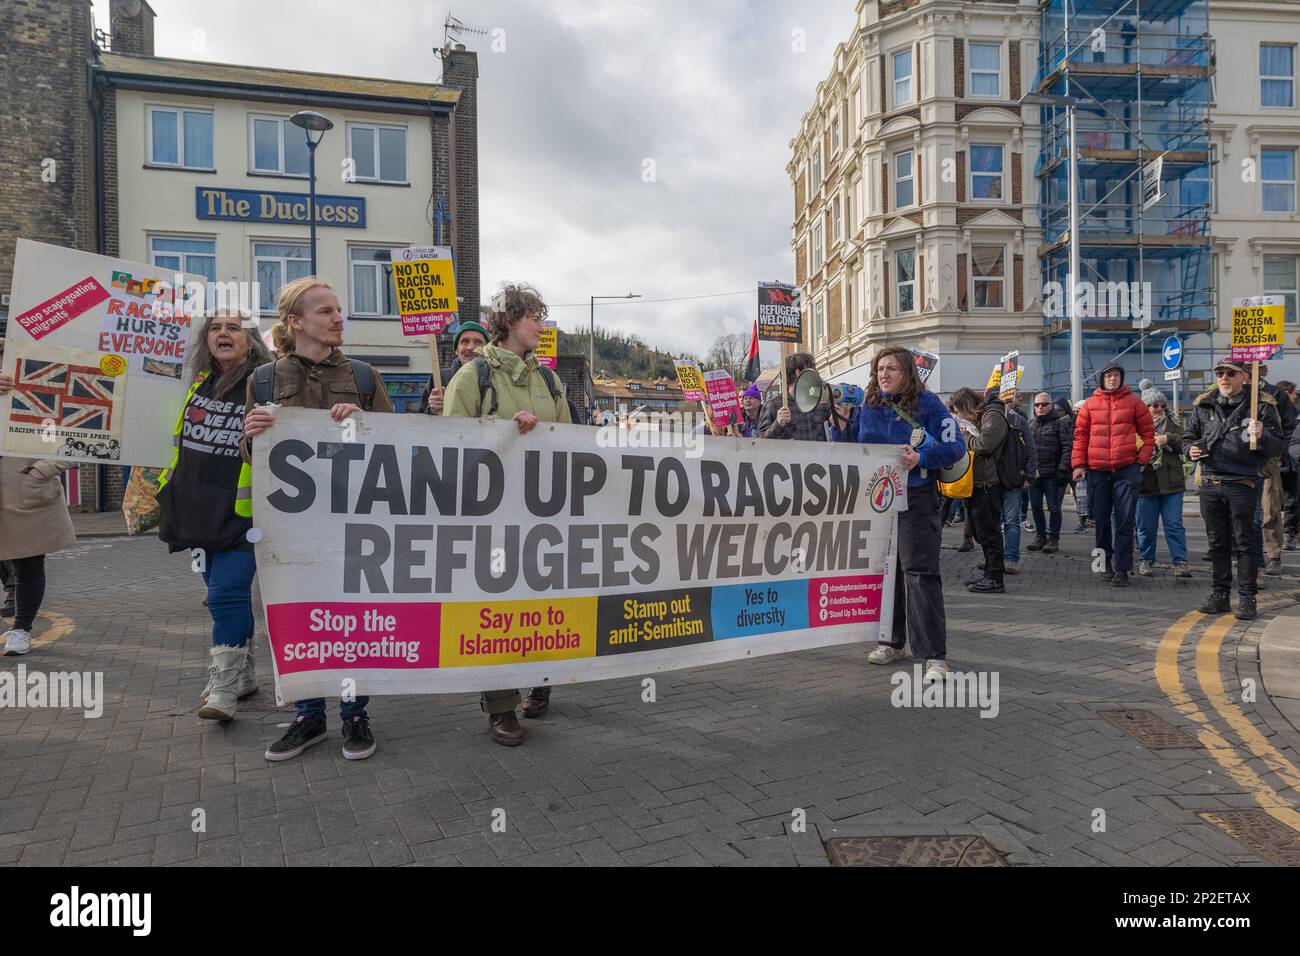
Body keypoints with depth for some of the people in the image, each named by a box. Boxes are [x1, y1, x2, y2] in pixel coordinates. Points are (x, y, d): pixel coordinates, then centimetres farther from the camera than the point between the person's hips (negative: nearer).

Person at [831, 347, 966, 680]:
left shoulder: (927, 403, -4)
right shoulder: (867, 407, 9)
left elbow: (955, 446, -8)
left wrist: (920, 459, -22)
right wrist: (841, 420, -5)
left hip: (915, 499, -5)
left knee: (919, 573, -10)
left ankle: (935, 655, -5)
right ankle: (894, 642, 27)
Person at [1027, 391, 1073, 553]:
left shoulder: (1061, 422, -4)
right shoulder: (1031, 424, 16)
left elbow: (1067, 447, -11)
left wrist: (1063, 470, -17)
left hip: (1052, 474, -6)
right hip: (1033, 473, 6)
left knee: (1053, 508, 1)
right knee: (1036, 506, 10)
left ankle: (1053, 539, 12)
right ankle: (1040, 536, 22)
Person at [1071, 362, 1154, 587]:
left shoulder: (1134, 402, 5)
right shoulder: (1090, 404, 7)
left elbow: (1148, 432, 9)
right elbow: (1080, 434, 7)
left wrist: (1142, 460, 0)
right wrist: (1078, 464, 1)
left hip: (1127, 469, -1)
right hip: (1097, 470, 2)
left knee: (1125, 521, -2)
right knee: (1101, 519, 9)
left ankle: (1122, 569, 2)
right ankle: (1105, 561, 23)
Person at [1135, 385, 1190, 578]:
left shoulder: (1172, 423, 10)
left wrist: (1169, 439, -11)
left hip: (1171, 482, 1)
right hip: (1145, 483, -1)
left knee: (1174, 524, 0)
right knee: (1146, 526, 8)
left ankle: (1180, 562, 3)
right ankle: (1146, 560, 20)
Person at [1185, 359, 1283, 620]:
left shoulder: (1261, 405, 0)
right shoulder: (1203, 405, 9)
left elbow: (1276, 445, 0)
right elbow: (1189, 437, 18)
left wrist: (1262, 437, -21)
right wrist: (1191, 450, -3)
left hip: (1241, 483, -4)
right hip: (1210, 483, 4)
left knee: (1244, 542, 0)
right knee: (1218, 542, 11)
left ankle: (1247, 598, 8)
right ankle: (1220, 594, 20)